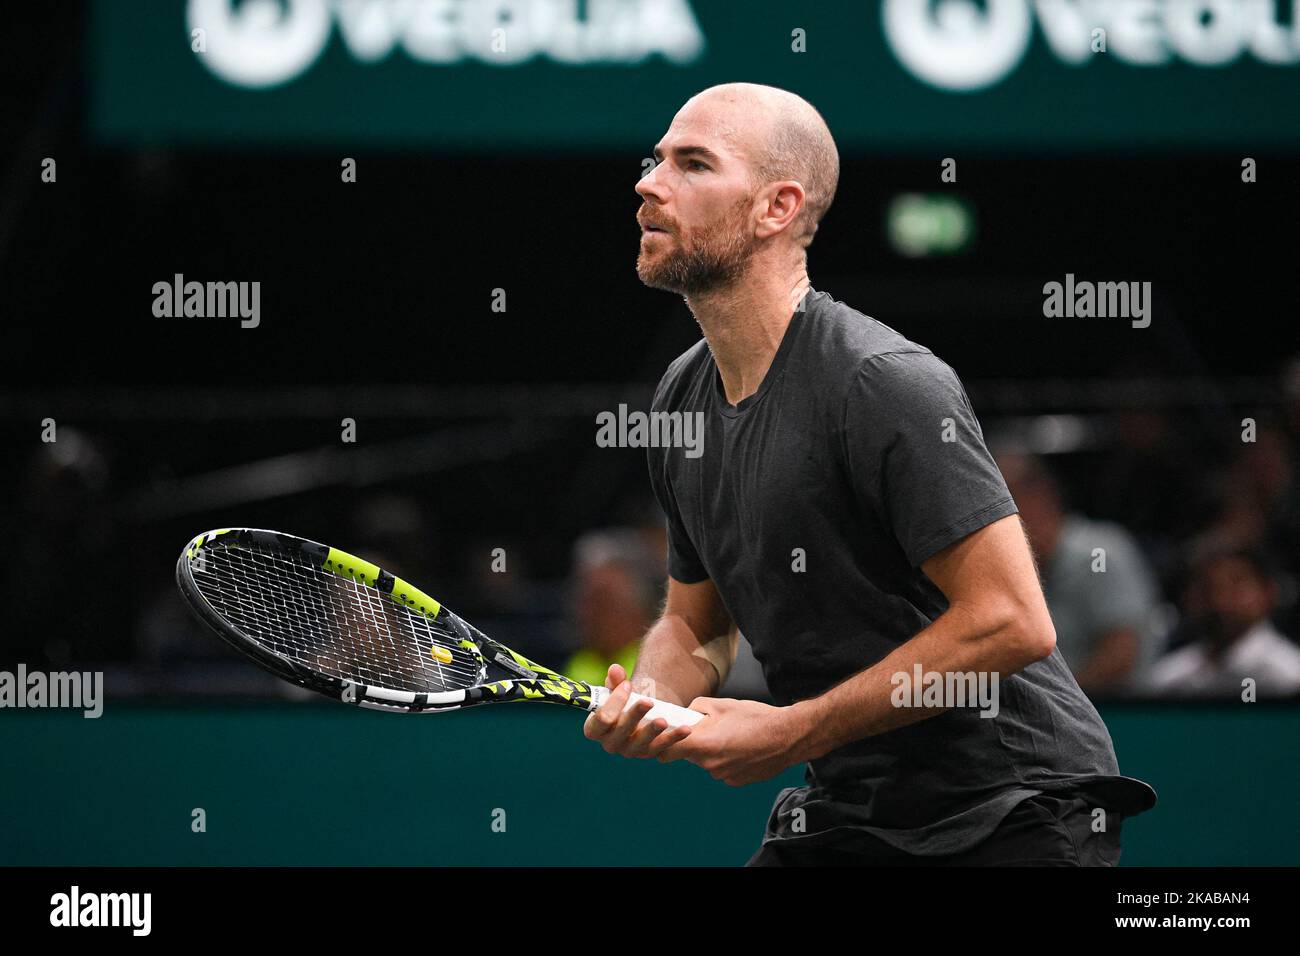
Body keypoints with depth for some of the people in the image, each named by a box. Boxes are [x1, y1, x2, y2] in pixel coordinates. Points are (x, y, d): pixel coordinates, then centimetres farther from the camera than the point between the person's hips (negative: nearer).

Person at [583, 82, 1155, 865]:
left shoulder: (885, 384, -20)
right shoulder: (683, 397, 6)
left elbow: (1012, 622, -24)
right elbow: (695, 623, 17)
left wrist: (792, 733, -21)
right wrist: (646, 703, -8)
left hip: (1015, 819, -7)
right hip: (843, 819, 7)